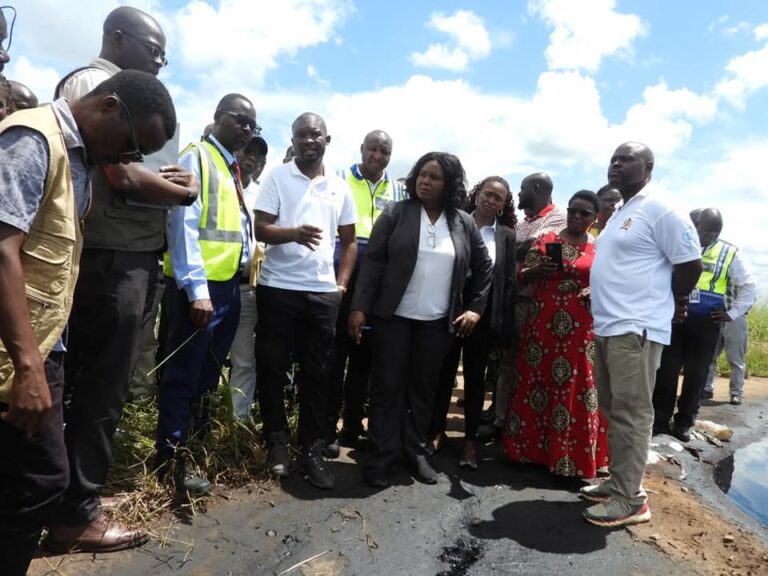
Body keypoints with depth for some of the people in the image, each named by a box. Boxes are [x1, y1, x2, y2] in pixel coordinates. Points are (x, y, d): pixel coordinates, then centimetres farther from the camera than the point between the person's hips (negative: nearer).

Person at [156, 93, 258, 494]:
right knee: (183, 375, 0)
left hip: (229, 284, 9)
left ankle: (199, 444, 33)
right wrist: (196, 288, -21)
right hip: (198, 286, -8)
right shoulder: (197, 158, -7)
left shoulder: (234, 170, 19)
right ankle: (171, 459, 13)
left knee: (208, 374, 18)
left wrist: (246, 263, 9)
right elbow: (183, 224, -16)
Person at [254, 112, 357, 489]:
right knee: (273, 367, 5)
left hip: (323, 291, 2)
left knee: (317, 372, 5)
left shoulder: (340, 187, 11)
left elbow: (349, 241, 15)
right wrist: (294, 233, -26)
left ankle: (313, 449, 15)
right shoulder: (277, 178, 2)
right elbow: (261, 230, -6)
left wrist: (342, 283, 4)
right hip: (278, 287, -2)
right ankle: (277, 442, 22)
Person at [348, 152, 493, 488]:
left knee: (424, 389, 11)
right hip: (392, 316, -2)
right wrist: (359, 307, -13)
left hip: (438, 322, 2)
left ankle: (416, 452, 25)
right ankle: (381, 457, 14)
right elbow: (373, 262, -6)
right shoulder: (395, 214, -2)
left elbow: (484, 268, 13)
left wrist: (476, 307, 5)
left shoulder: (464, 223, 5)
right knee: (387, 387, 2)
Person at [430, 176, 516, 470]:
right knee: (444, 373, 9)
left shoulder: (507, 236, 4)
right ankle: (436, 431, 24)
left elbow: (510, 281, 2)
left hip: (484, 316, 1)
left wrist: (505, 326, -4)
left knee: (475, 377, 11)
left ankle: (470, 440, 22)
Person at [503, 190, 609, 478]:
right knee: (537, 381, 6)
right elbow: (522, 277, 3)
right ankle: (531, 446, 21)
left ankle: (573, 457, 15)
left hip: (581, 331, 0)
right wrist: (538, 270, -18)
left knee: (577, 390, 3)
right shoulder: (545, 241, 6)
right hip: (543, 325, 0)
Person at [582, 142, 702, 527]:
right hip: (607, 327, 9)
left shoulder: (659, 209, -9)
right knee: (612, 410, 14)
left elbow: (690, 264, -10)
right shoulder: (620, 214, 20)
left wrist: (672, 303, 2)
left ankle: (630, 498, 7)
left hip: (636, 329, -9)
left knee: (630, 413, -4)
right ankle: (619, 481, 26)